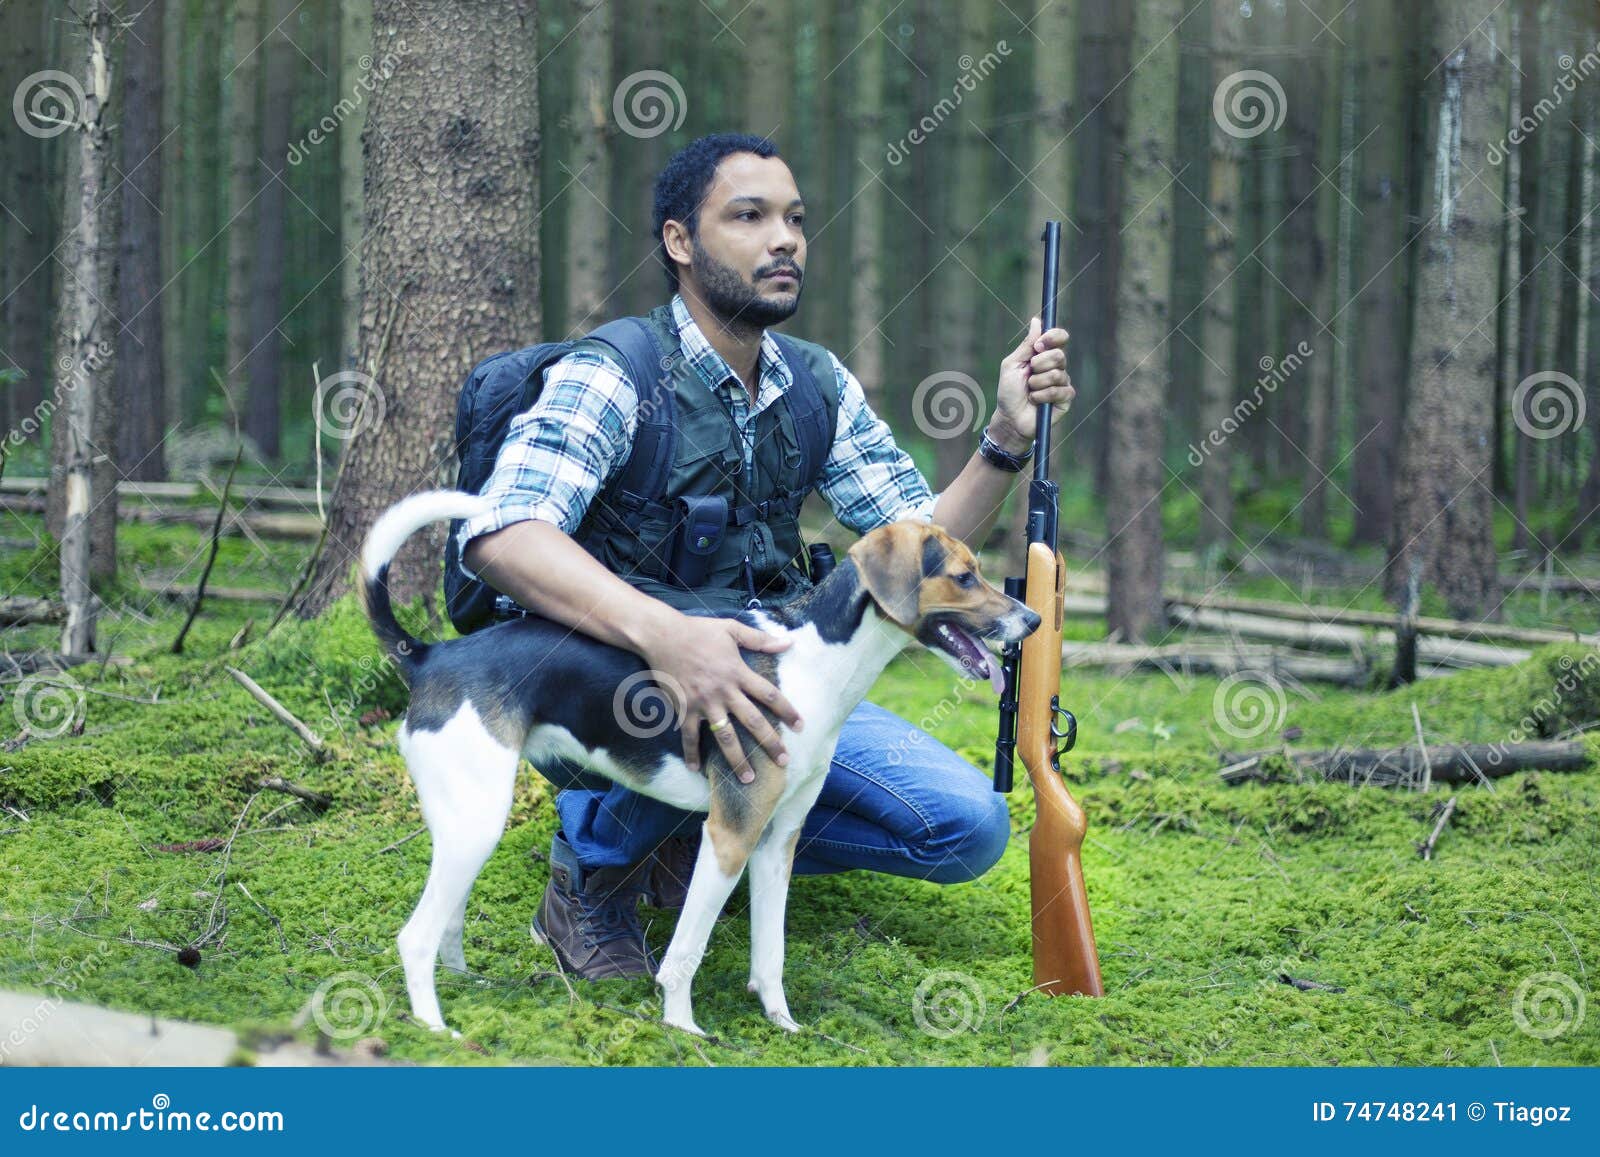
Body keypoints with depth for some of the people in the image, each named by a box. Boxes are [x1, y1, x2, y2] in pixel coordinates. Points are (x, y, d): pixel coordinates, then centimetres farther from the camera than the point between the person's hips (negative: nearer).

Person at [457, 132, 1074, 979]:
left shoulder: (817, 385, 6)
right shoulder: (612, 376, -15)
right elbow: (500, 537, -32)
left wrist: (1008, 436, -11)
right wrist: (664, 634, -47)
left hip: (773, 686, 6)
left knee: (969, 826, -11)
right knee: (733, 706, -40)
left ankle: (702, 836, 6)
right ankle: (592, 869, -10)